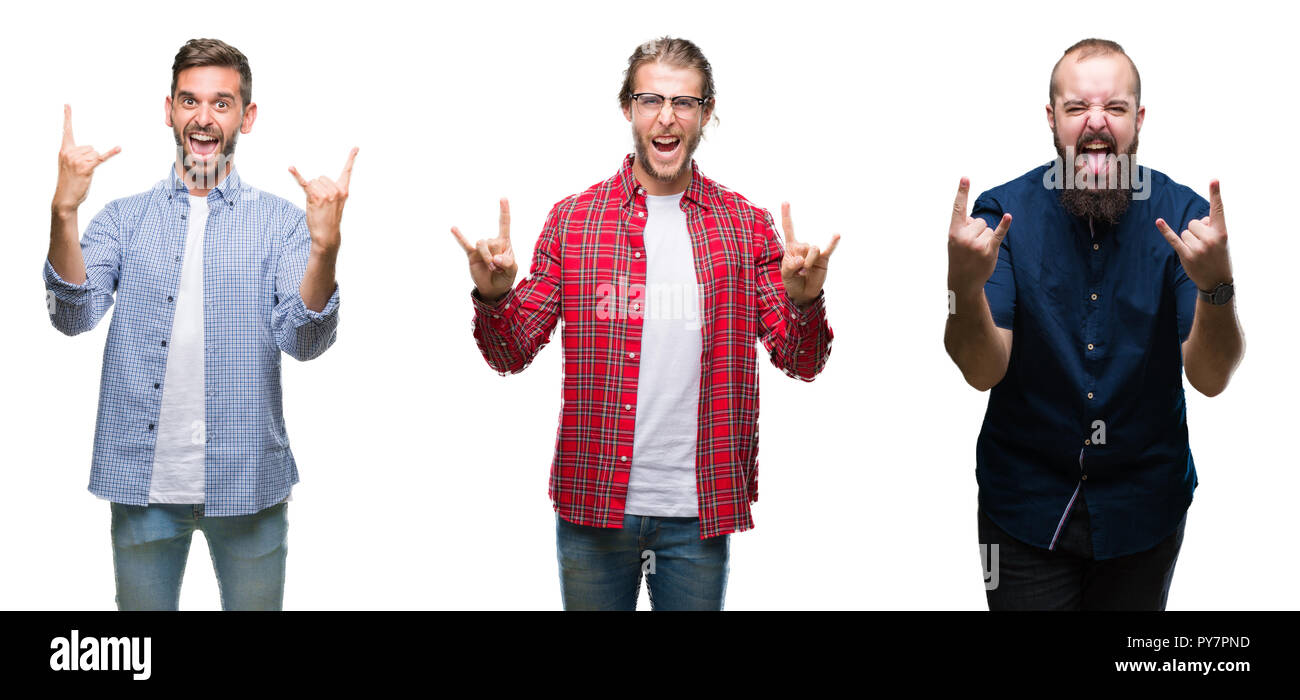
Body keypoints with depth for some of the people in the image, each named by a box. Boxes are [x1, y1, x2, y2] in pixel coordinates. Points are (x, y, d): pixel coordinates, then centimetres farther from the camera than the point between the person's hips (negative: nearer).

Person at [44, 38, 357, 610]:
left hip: (246, 479, -1)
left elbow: (304, 340, -9)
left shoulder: (279, 222, 2)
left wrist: (324, 247, -26)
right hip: (142, 479, 1)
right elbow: (75, 316, -7)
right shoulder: (124, 218, 6)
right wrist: (64, 213, -21)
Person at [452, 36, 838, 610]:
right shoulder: (572, 219, 3)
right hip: (593, 503, 0)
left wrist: (804, 300, -20)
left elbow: (801, 363, 1)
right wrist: (492, 295, -19)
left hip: (699, 510, 0)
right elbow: (512, 354, 2)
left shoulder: (748, 226, 4)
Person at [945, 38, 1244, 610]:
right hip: (1027, 504, -1)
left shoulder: (1183, 215, -10)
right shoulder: (1005, 212, -10)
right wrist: (966, 285, -37)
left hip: (1145, 507, 1)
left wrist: (1215, 284, -35)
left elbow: (1210, 378, -16)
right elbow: (984, 371, -18)